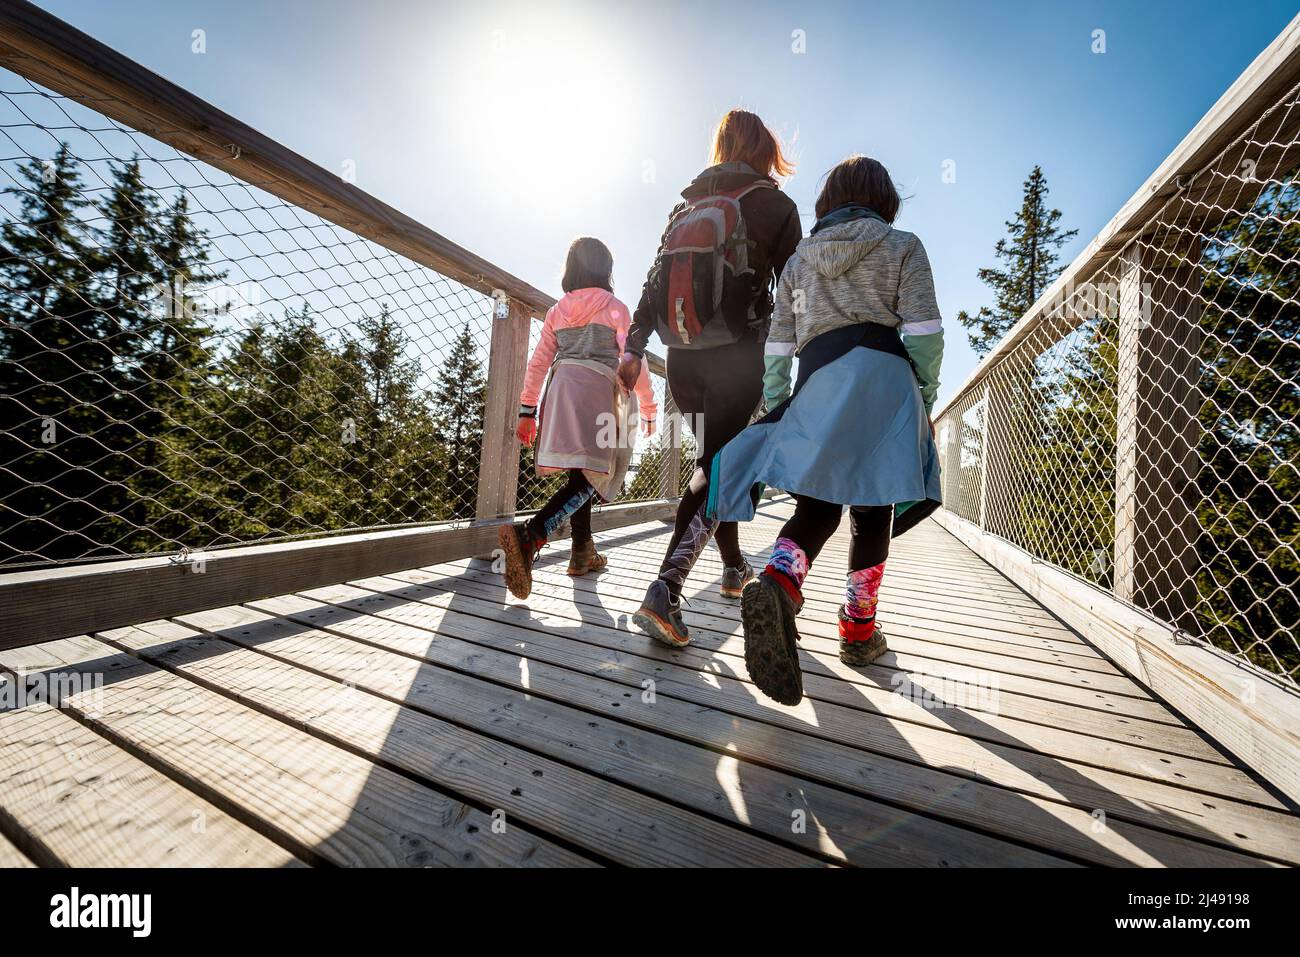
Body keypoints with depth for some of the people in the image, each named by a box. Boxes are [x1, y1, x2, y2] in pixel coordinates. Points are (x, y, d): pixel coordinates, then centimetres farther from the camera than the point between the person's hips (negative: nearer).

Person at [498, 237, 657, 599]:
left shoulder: (557, 311, 18)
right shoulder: (615, 308, 6)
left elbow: (538, 363, 13)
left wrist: (527, 411, 14)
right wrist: (648, 410, 9)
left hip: (562, 389, 6)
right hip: (598, 390, -5)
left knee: (582, 474, 12)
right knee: (590, 476, -11)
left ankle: (583, 552, 18)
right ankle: (529, 535, -30)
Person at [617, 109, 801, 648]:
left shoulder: (685, 205, 18)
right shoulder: (773, 204, 6)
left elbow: (654, 282, 10)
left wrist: (633, 348, 7)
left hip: (682, 359, 5)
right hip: (737, 357, -5)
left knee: (715, 459, 17)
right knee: (718, 469, -7)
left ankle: (734, 568, 30)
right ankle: (666, 590, -22)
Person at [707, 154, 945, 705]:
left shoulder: (800, 256, 23)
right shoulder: (902, 246, 15)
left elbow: (778, 344, 14)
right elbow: (924, 331, 1)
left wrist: (776, 407, 14)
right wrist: (926, 394, 9)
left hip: (816, 380, 2)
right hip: (881, 375, -1)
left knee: (817, 504, 0)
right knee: (871, 506, 4)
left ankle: (778, 582, -30)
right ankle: (858, 630, 11)